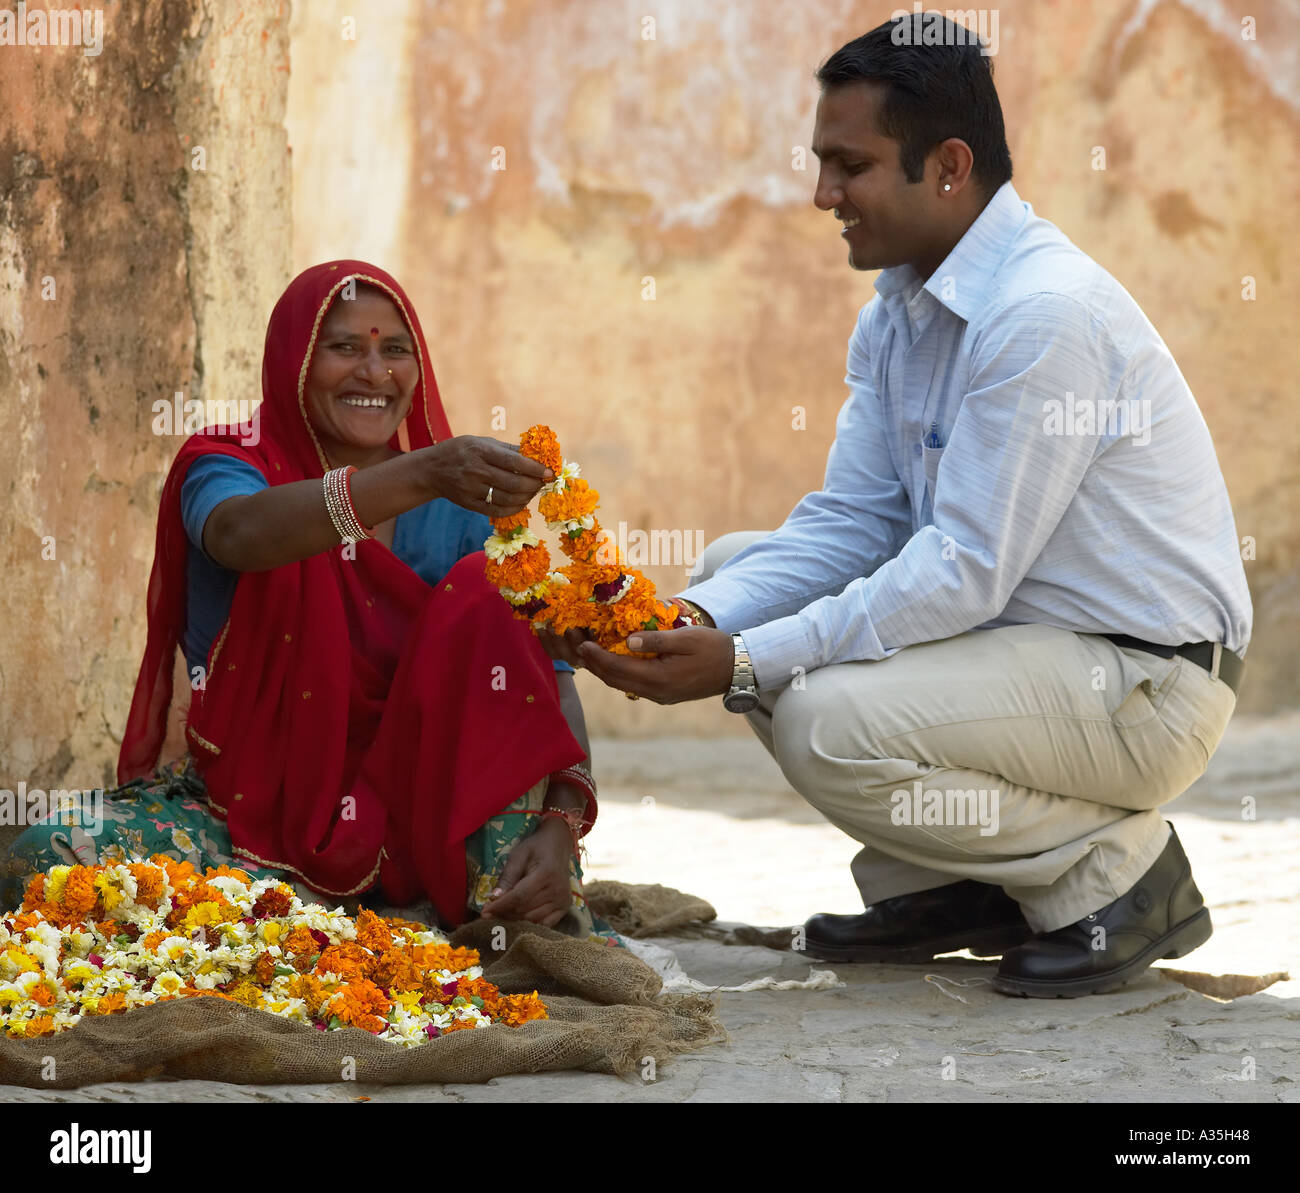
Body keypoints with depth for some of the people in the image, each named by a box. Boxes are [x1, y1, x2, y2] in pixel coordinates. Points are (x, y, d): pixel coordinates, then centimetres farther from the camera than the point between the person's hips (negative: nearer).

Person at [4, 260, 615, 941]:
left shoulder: (464, 503, 1)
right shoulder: (227, 469, -4)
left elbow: (550, 675, -8)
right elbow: (239, 534, -31)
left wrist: (559, 823, -30)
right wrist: (420, 476, -49)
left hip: (407, 814, 1)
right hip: (245, 811, -1)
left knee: (487, 593, -20)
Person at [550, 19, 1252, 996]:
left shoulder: (1047, 314, -23)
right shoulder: (899, 312, 7)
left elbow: (964, 573, -26)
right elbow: (850, 522, 5)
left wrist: (742, 667, -25)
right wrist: (691, 623, -11)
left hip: (1144, 684, -10)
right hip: (1011, 637, 10)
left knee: (826, 722, -27)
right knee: (736, 571, 7)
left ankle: (1118, 872, -5)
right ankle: (950, 885, 9)